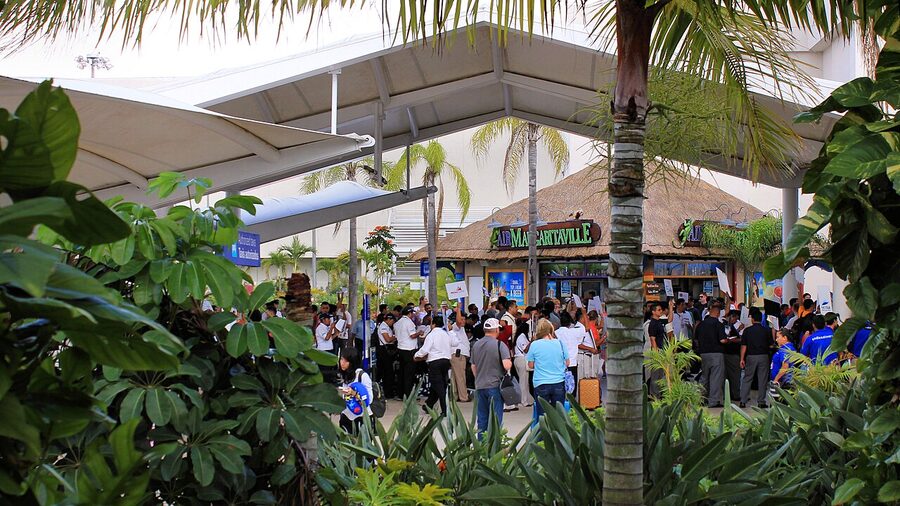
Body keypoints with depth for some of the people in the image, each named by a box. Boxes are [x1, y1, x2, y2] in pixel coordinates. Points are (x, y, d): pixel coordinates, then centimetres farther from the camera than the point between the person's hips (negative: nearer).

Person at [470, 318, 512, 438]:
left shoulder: (476, 345, 7)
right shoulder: (499, 345, -11)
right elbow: (507, 365, -21)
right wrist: (510, 362, 1)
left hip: (479, 387, 5)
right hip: (495, 385, -5)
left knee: (482, 418, 12)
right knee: (496, 418, 2)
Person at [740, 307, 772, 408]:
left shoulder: (747, 330, -3)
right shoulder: (766, 331, -1)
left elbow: (744, 346, -3)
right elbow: (771, 345, -1)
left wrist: (742, 359, 2)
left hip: (751, 356, 0)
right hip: (763, 356, 0)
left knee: (747, 379, 7)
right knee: (762, 380, 6)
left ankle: (743, 401, 5)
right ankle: (761, 402, 7)